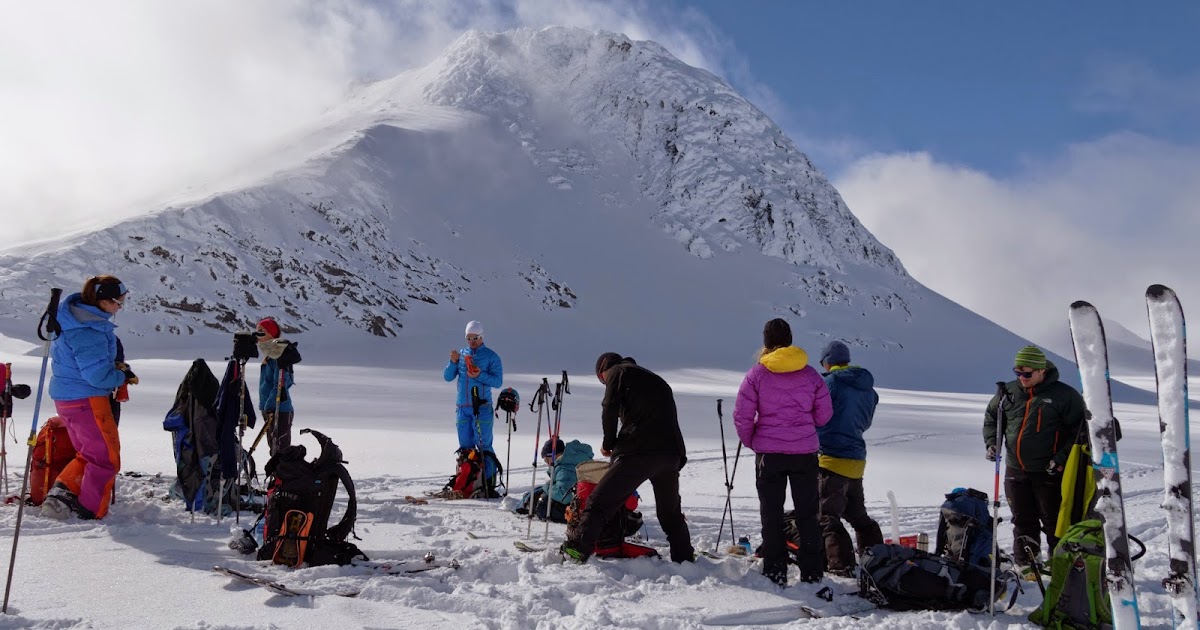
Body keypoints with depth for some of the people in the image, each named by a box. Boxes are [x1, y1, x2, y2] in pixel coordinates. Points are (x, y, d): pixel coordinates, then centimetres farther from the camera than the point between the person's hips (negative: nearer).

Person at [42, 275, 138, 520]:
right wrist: (124, 376, -6)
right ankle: (91, 513, 10)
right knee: (106, 457, 5)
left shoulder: (73, 313, 6)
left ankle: (63, 492, 9)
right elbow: (98, 376, -27)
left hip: (66, 398, 10)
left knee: (88, 454, 23)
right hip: (87, 401, -10)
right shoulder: (90, 333, -26)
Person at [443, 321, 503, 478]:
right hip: (462, 407, 4)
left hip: (482, 407, -4)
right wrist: (453, 362, -8)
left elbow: (498, 381, -6)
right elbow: (447, 377, 10)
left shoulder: (491, 356, 0)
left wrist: (480, 375, -20)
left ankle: (489, 479, -4)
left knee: (484, 445, -7)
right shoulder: (460, 354, 12)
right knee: (465, 447, 8)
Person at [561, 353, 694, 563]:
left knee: (600, 501, -4)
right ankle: (684, 559, 26)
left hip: (639, 451, -6)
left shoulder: (617, 371, 12)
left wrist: (608, 444, 10)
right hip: (672, 453, 7)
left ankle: (577, 549, -12)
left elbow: (609, 409, -2)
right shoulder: (657, 379, 32)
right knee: (671, 512, 23)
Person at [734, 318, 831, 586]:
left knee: (771, 514, 8)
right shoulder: (810, 374, 1)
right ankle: (812, 573, 15)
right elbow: (824, 415, 5)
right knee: (807, 514, 12)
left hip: (769, 453, -2)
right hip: (805, 452, 2)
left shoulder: (757, 374, -6)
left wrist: (751, 441, 11)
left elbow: (742, 416, -7)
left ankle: (775, 572, 10)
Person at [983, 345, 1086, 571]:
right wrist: (991, 442, 2)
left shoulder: (1064, 395, -8)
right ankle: (1026, 565, 24)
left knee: (1054, 522, 3)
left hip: (1049, 471, -4)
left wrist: (1062, 457, -15)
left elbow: (1079, 430, -6)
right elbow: (991, 417, 17)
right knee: (1023, 521, 13)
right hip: (1015, 470, 5)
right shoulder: (1009, 391, 4)